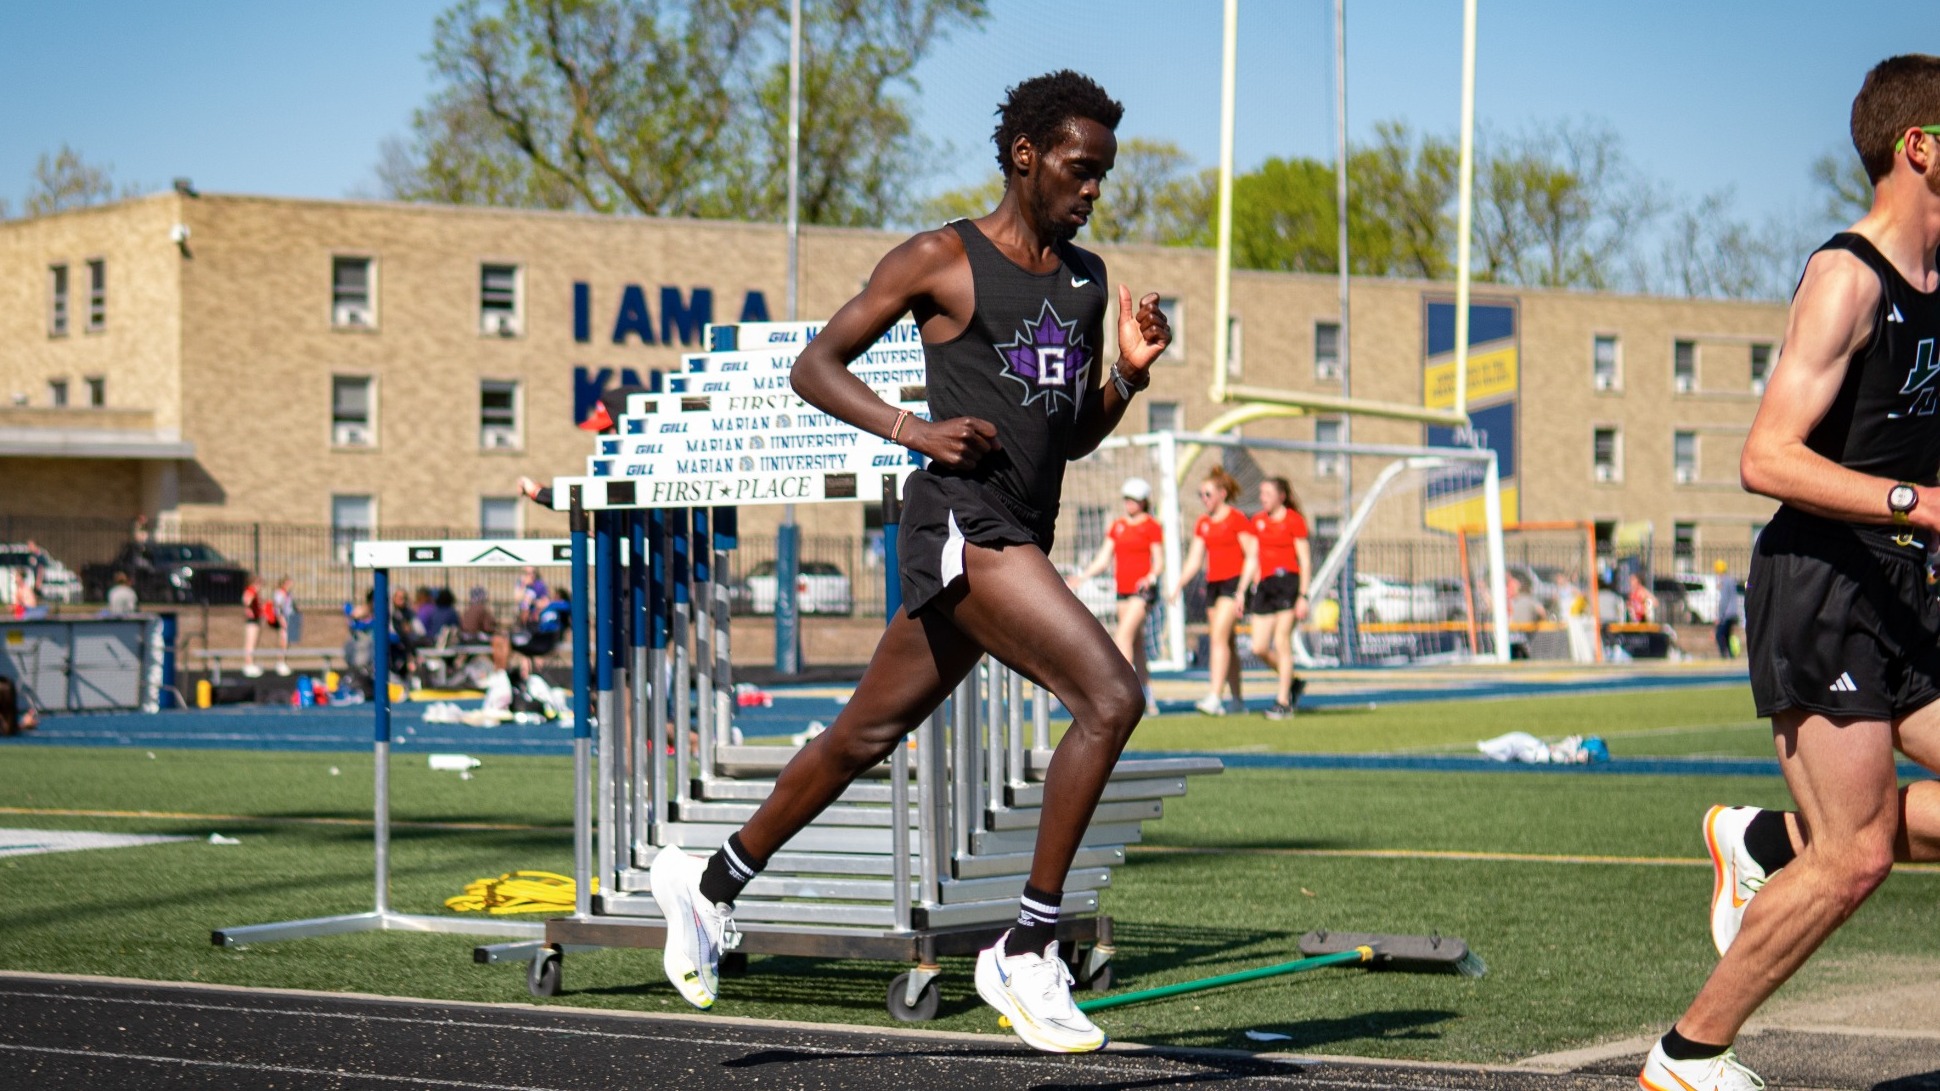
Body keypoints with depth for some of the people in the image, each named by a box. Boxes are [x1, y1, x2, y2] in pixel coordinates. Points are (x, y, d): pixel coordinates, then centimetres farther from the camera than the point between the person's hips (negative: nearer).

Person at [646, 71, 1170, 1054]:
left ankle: (709, 883, 35)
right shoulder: (940, 260, -2)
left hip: (1021, 542, 8)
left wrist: (1130, 375, 4)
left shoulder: (1086, 280, 18)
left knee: (866, 736, 17)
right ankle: (1026, 953, -14)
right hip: (962, 525, -8)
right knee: (1110, 695, -21)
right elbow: (813, 367, 1)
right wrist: (914, 429, -14)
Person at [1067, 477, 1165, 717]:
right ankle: (1149, 701, 12)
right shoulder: (1117, 526, 14)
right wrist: (1082, 576, 2)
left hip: (1143, 589, -6)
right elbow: (1103, 558, 14)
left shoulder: (1152, 527, -2)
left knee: (1123, 635, -21)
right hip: (1122, 589, 6)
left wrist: (1151, 577, -24)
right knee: (1136, 647, 7)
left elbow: (1159, 562, -4)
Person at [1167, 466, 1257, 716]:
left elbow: (1252, 557, -8)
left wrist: (1241, 591, -15)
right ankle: (1237, 699, 14)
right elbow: (1194, 560, 16)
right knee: (1227, 643, 8)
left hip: (1233, 583, -7)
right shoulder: (1202, 524, 14)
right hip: (1213, 584, 7)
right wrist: (1178, 586, 4)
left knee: (1218, 637, -18)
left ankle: (1214, 697, -25)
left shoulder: (1237, 519, -6)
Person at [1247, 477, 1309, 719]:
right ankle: (1292, 683, 22)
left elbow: (1305, 561, -5)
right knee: (1259, 647, 0)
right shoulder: (1257, 521, 13)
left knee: (1282, 643, -7)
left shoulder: (1294, 520, -4)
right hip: (1264, 586, 6)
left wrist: (1303, 596, -11)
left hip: (1287, 583, -6)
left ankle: (1283, 703, -1)